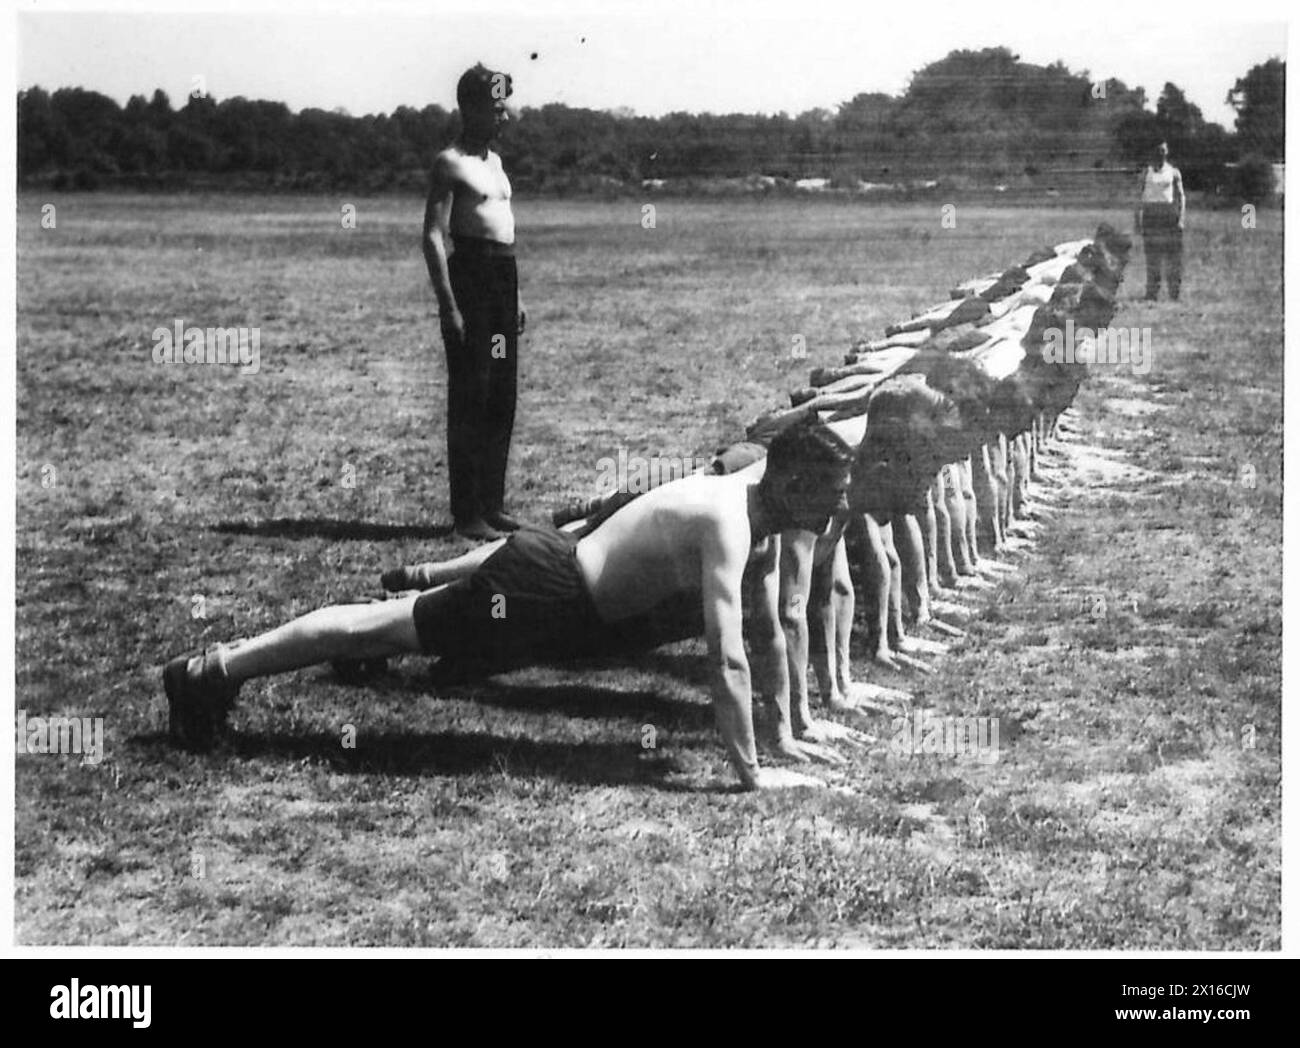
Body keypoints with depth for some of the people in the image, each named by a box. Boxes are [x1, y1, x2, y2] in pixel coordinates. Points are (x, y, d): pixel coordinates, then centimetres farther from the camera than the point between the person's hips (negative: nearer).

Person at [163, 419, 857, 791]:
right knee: (387, 630, 1)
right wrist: (750, 773, -29)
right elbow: (728, 660, -34)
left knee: (399, 621, 26)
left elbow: (769, 632, 11)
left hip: (556, 565, 8)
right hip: (536, 596, -8)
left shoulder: (765, 513, 0)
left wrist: (784, 732, 12)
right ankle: (210, 671, 10)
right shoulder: (727, 526, -29)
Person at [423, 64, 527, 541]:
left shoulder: (494, 161, 18)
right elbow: (433, 237, -13)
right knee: (470, 398, -6)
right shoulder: (451, 163, -7)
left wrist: (516, 297, 19)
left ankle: (492, 504, 16)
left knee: (503, 397, 9)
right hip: (470, 272, -8)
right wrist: (448, 305, -20)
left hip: (504, 274, 8)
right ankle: (466, 513, -3)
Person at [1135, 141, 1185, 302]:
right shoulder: (1147, 171, 9)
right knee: (1152, 255, 0)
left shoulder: (1173, 172, 7)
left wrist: (1181, 218, -3)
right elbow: (1141, 195, 10)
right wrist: (1138, 219, 4)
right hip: (1150, 213, 1)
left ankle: (1175, 294, 1)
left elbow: (1180, 196, 7)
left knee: (1173, 255, -3)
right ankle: (1152, 294, 2)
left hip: (1169, 212, -1)